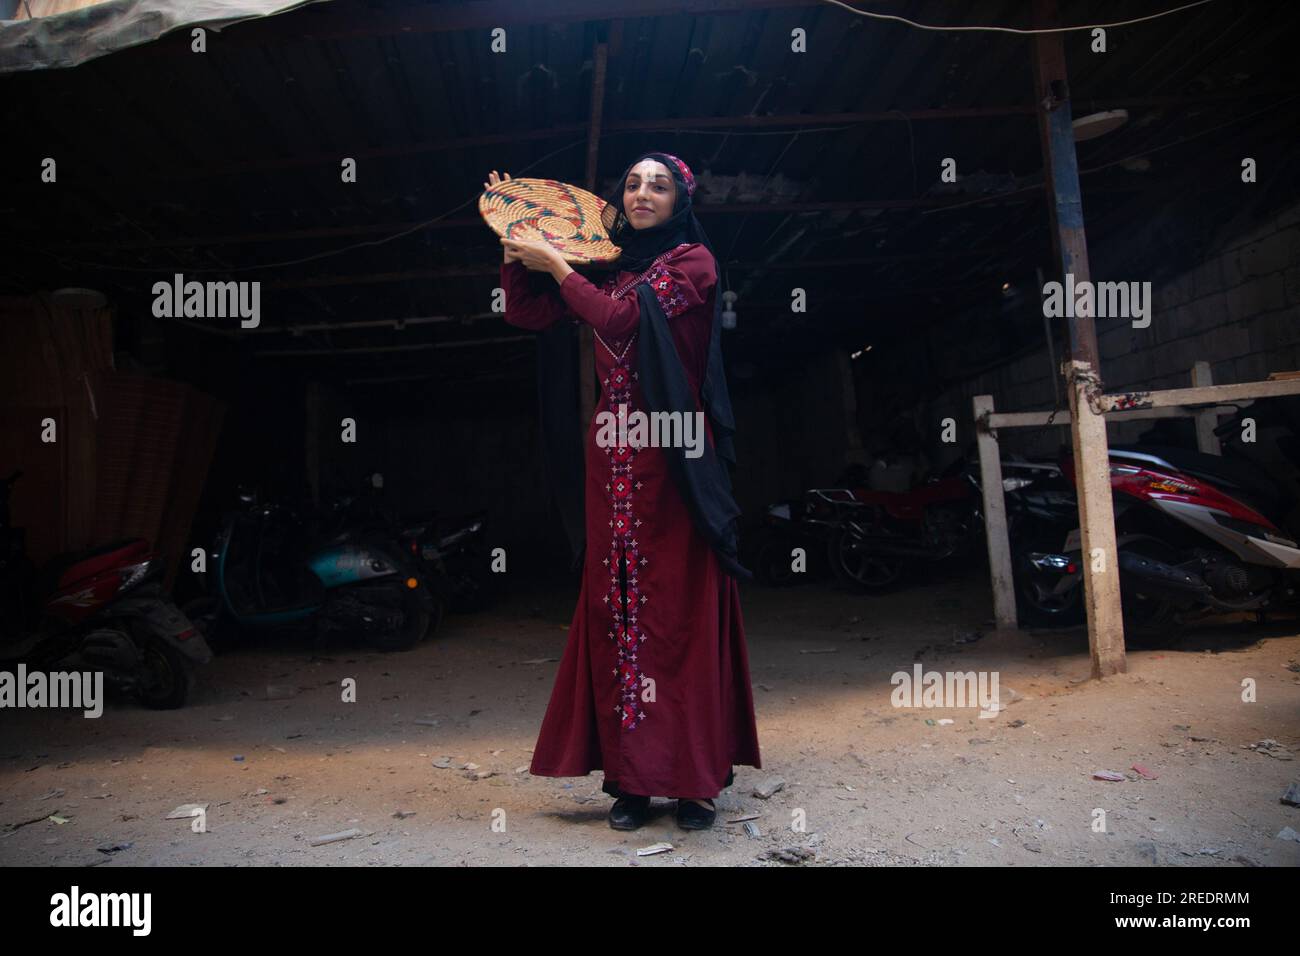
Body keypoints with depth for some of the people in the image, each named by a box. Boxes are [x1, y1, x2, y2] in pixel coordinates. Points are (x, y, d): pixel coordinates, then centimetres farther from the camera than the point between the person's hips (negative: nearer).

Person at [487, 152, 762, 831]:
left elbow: (621, 320, -13)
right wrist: (517, 242, 12)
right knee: (616, 608, 2)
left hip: (673, 457, -5)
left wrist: (555, 264, -4)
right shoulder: (612, 266, 19)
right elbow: (524, 313, 18)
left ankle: (694, 775, 3)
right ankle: (630, 775, 10)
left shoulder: (692, 261, 2)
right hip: (611, 460, 5)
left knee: (678, 605, -5)